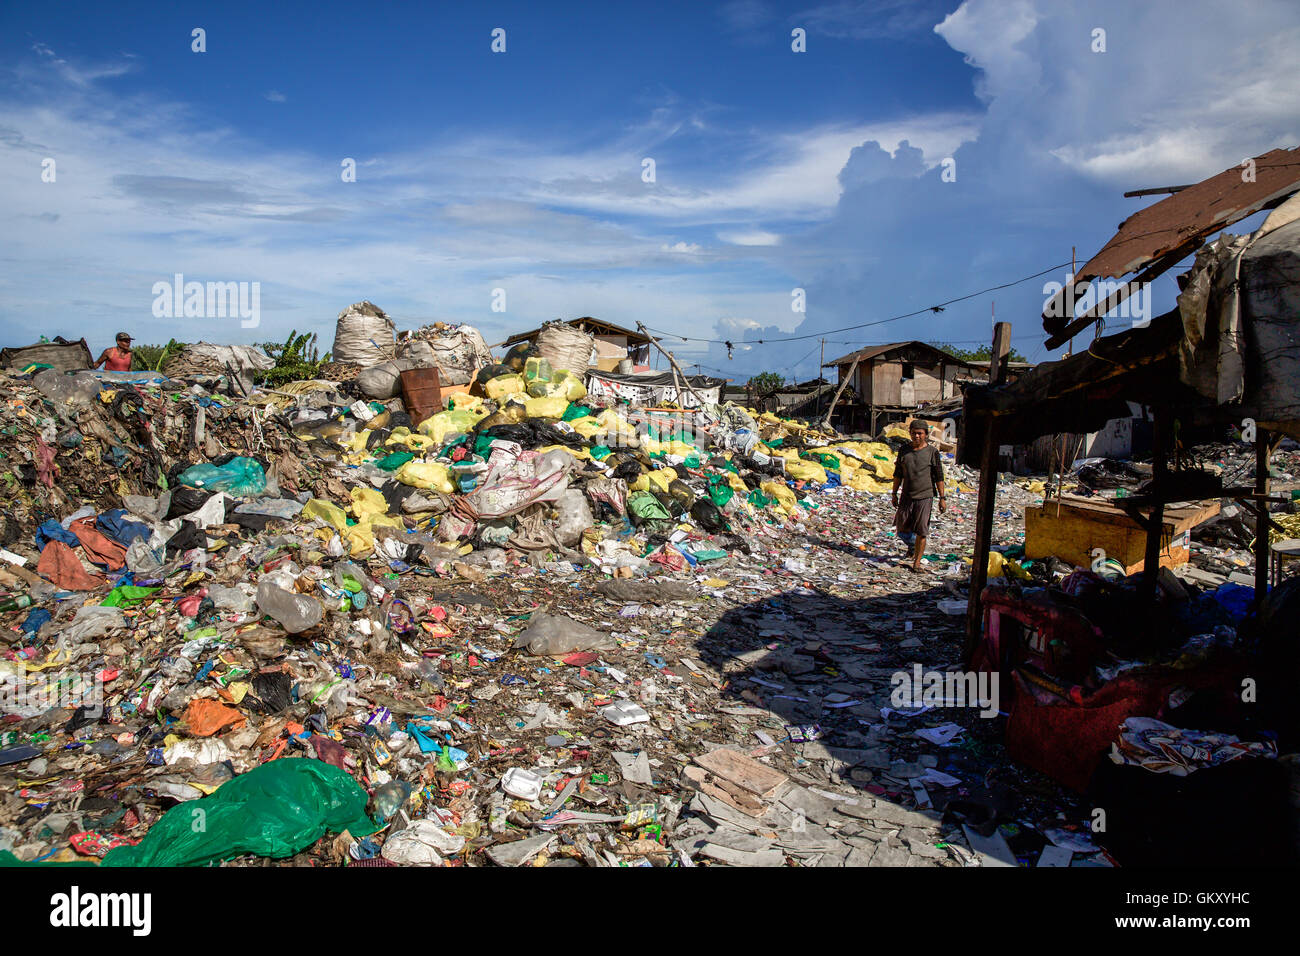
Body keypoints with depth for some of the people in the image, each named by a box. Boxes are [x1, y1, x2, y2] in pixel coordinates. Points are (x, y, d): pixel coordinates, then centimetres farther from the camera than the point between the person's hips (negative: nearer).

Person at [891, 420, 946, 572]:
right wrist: (894, 494, 12)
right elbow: (898, 474, 14)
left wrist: (942, 498, -2)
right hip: (906, 497, 3)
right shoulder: (904, 452, 7)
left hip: (925, 497, -3)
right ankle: (912, 546, 39)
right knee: (902, 530, 9)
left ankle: (917, 562, 3)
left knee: (921, 531, -5)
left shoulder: (932, 452, -2)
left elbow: (939, 476, 0)